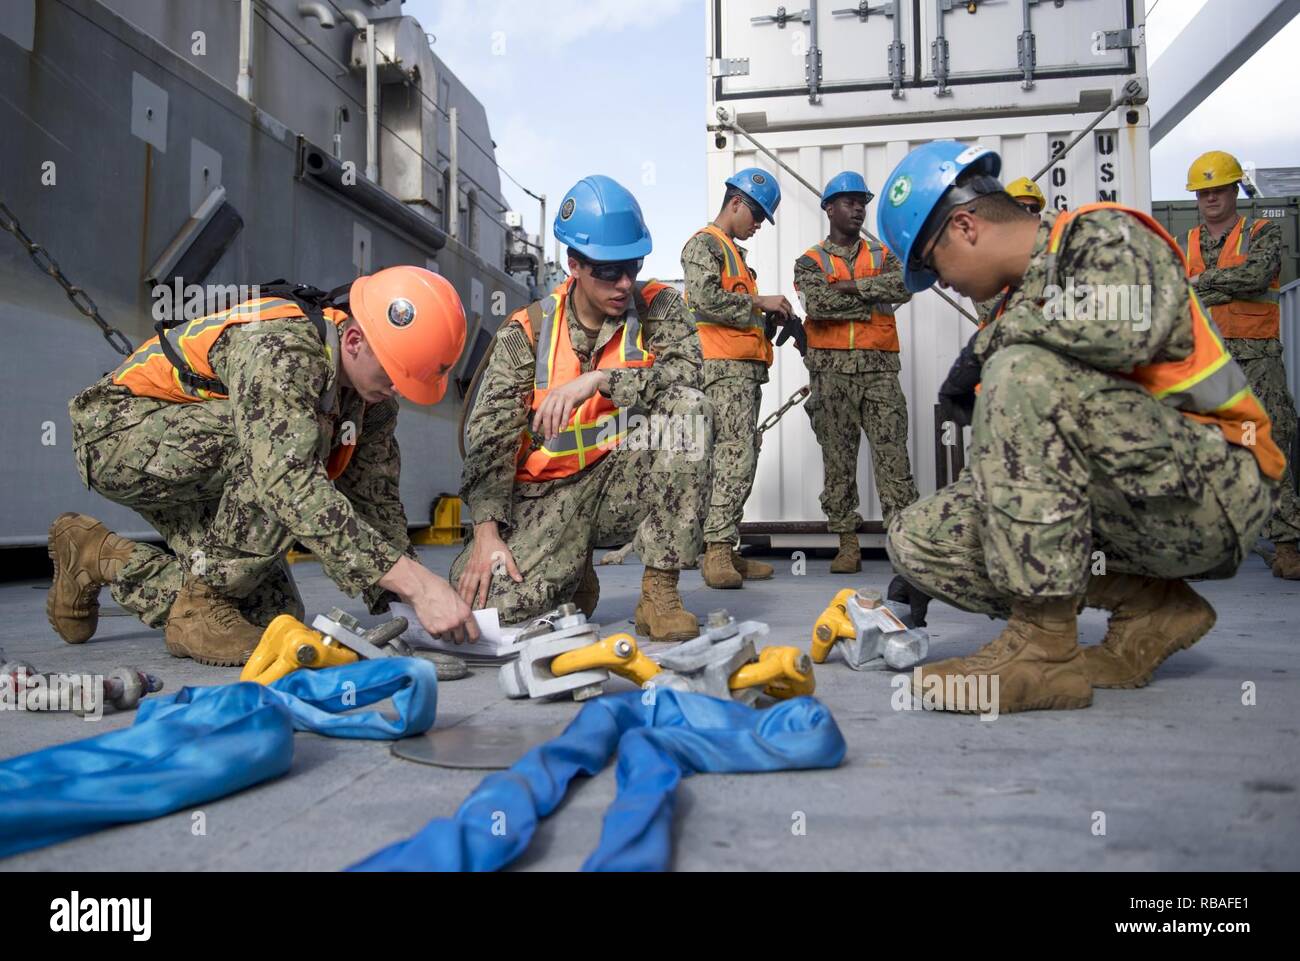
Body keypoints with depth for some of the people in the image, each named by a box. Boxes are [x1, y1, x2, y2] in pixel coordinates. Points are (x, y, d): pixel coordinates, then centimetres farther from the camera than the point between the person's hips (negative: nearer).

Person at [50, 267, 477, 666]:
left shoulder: (373, 386, -8)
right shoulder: (278, 351, -34)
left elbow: (375, 494, -6)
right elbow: (292, 484, -45)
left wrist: (407, 600, -16)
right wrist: (417, 582, -50)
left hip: (183, 471, 8)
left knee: (273, 618, 0)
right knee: (291, 436, -34)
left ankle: (101, 557, 18)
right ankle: (199, 610, -18)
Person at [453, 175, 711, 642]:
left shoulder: (658, 306, 0)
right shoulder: (527, 331, -3)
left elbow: (689, 370, -20)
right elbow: (491, 436, -8)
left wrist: (597, 380, -29)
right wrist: (487, 529, -19)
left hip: (626, 485, 1)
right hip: (549, 493, 0)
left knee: (687, 405, -27)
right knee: (491, 597, -25)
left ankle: (660, 591, -18)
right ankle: (576, 575, 13)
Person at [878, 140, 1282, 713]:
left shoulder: (1104, 234, -6)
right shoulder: (1023, 304, 15)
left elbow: (1125, 329, -31)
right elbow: (1007, 453, 17)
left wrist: (999, 335, -15)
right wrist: (920, 568, 15)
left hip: (1213, 490, -8)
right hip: (1123, 512, 8)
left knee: (1023, 373, -29)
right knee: (916, 536, -3)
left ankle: (1044, 647, -25)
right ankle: (1148, 609, 0)